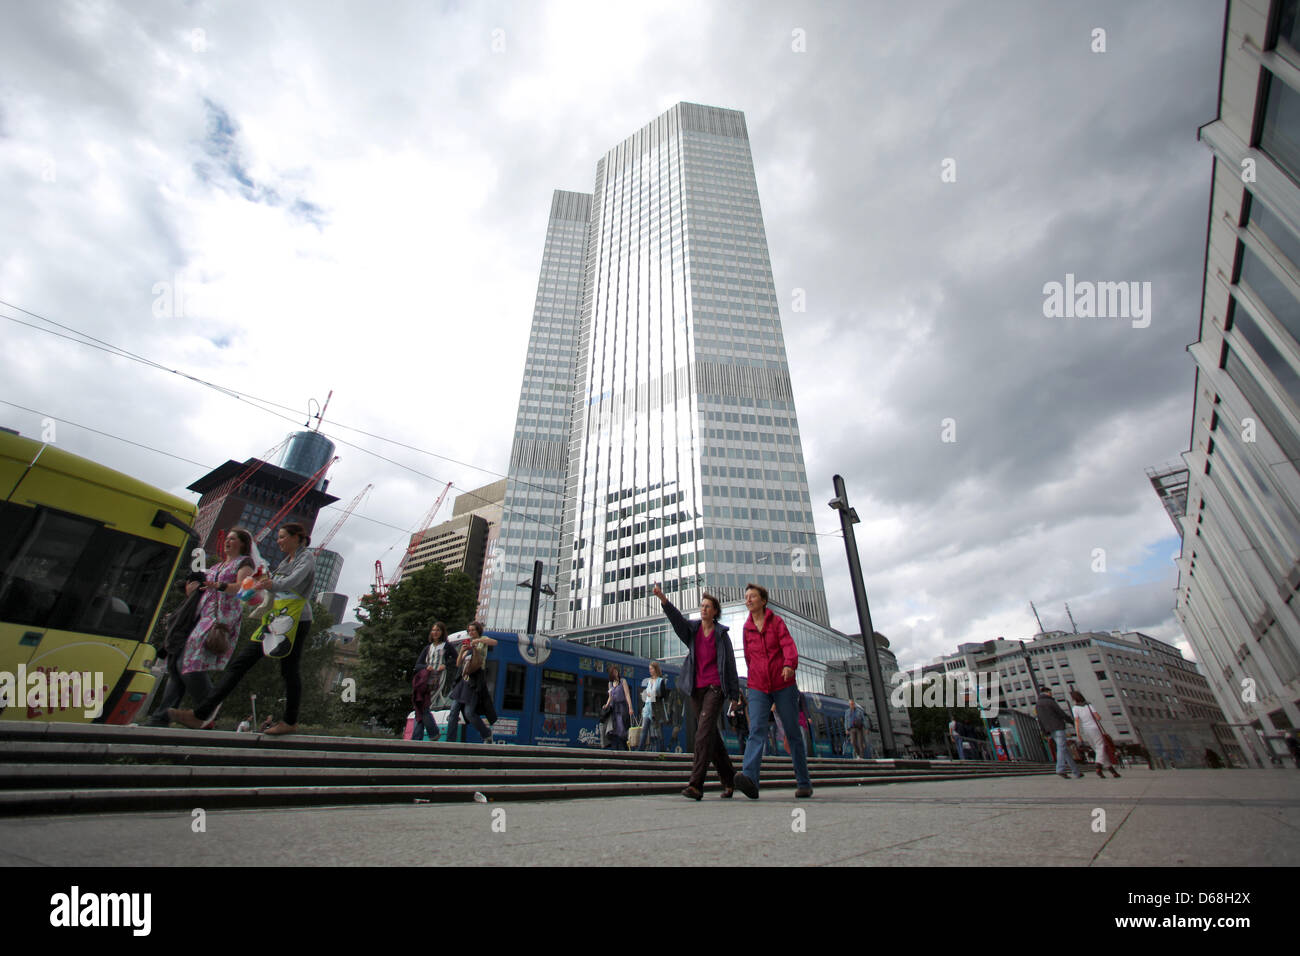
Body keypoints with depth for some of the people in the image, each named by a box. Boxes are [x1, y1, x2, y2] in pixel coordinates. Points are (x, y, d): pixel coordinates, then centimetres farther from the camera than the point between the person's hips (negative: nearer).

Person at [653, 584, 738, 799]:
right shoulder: (692, 629, 7)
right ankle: (729, 779, 26)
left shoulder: (721, 633, 1)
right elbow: (676, 618, -12)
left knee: (704, 731, -15)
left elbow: (730, 662, 4)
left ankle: (696, 785, -15)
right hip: (696, 689, 4)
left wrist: (734, 693, 3)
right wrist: (663, 599, -31)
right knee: (712, 735, 11)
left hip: (715, 688, -3)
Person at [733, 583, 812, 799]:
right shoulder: (747, 627, 9)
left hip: (783, 685, -1)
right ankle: (750, 778, -30)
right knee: (757, 729, -16)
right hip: (758, 687, 2)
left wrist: (789, 664, -31)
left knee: (793, 732, 6)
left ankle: (804, 784, 18)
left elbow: (788, 645, -13)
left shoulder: (776, 621, 1)